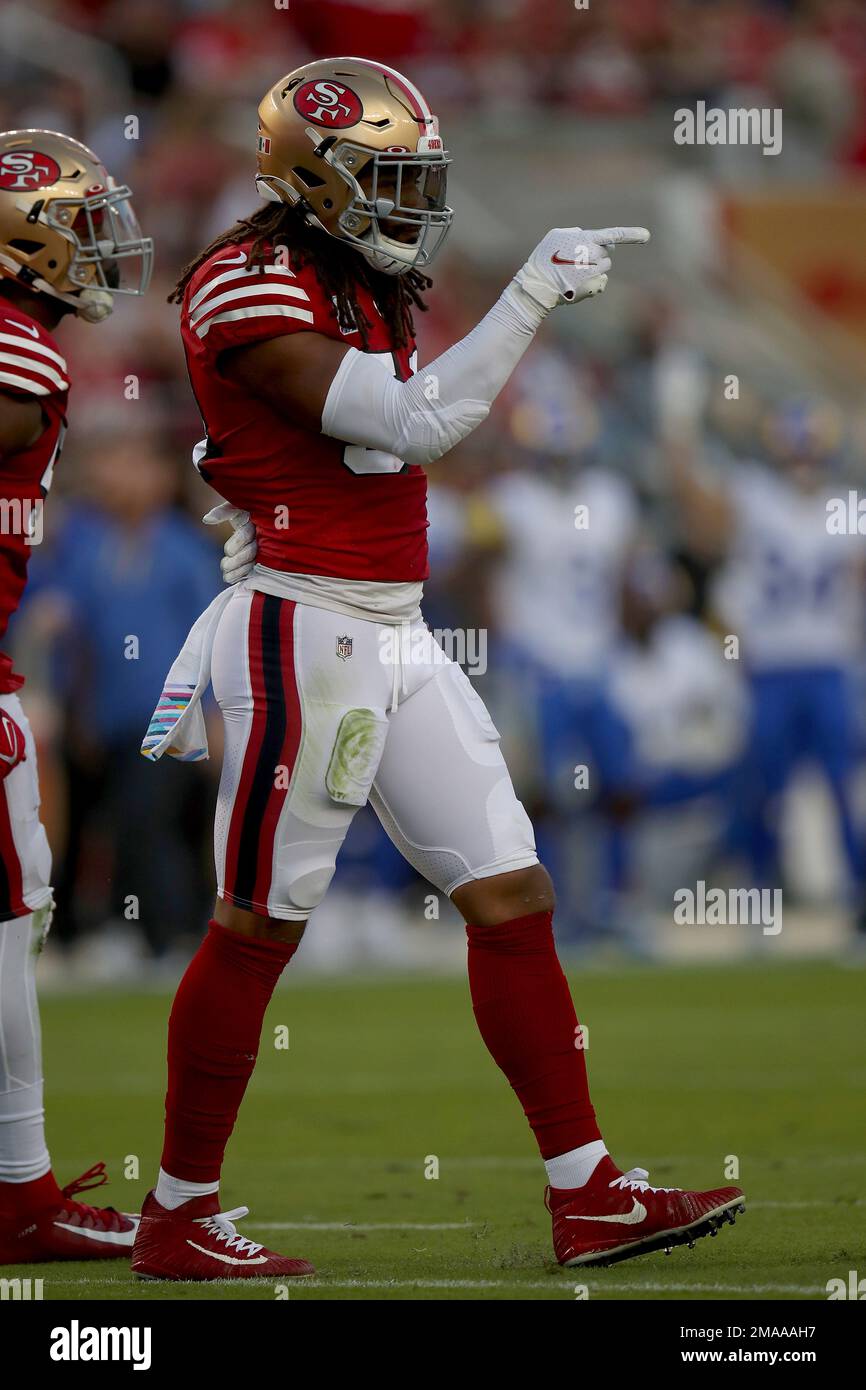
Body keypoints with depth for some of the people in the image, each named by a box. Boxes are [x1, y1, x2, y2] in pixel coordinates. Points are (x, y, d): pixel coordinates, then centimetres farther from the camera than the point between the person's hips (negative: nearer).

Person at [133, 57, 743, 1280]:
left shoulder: (371, 289, 16)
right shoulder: (252, 289, -14)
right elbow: (406, 426, -22)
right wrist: (535, 296, -20)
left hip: (398, 639, 9)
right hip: (306, 637, -9)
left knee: (513, 896, 4)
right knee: (257, 932, -1)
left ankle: (586, 1197, 6)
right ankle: (179, 1219, 10)